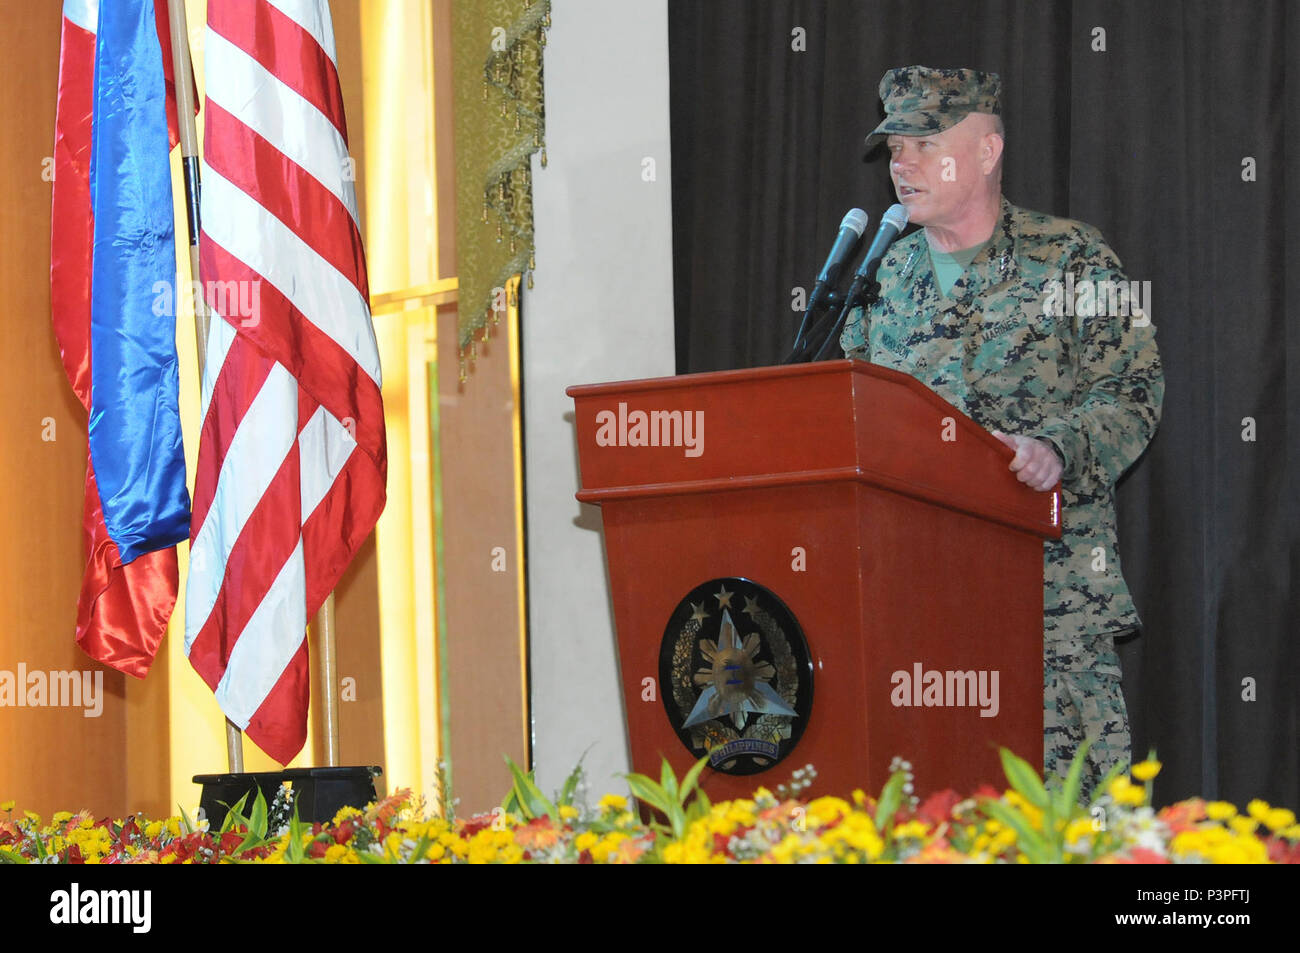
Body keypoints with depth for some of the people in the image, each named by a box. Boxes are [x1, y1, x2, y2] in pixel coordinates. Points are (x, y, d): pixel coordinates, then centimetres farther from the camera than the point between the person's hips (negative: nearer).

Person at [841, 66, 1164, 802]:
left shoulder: (1072, 259, 4)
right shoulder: (884, 277, 17)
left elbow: (1134, 387, -3)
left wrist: (1058, 450, -20)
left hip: (1054, 588, -4)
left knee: (1070, 789, -10)